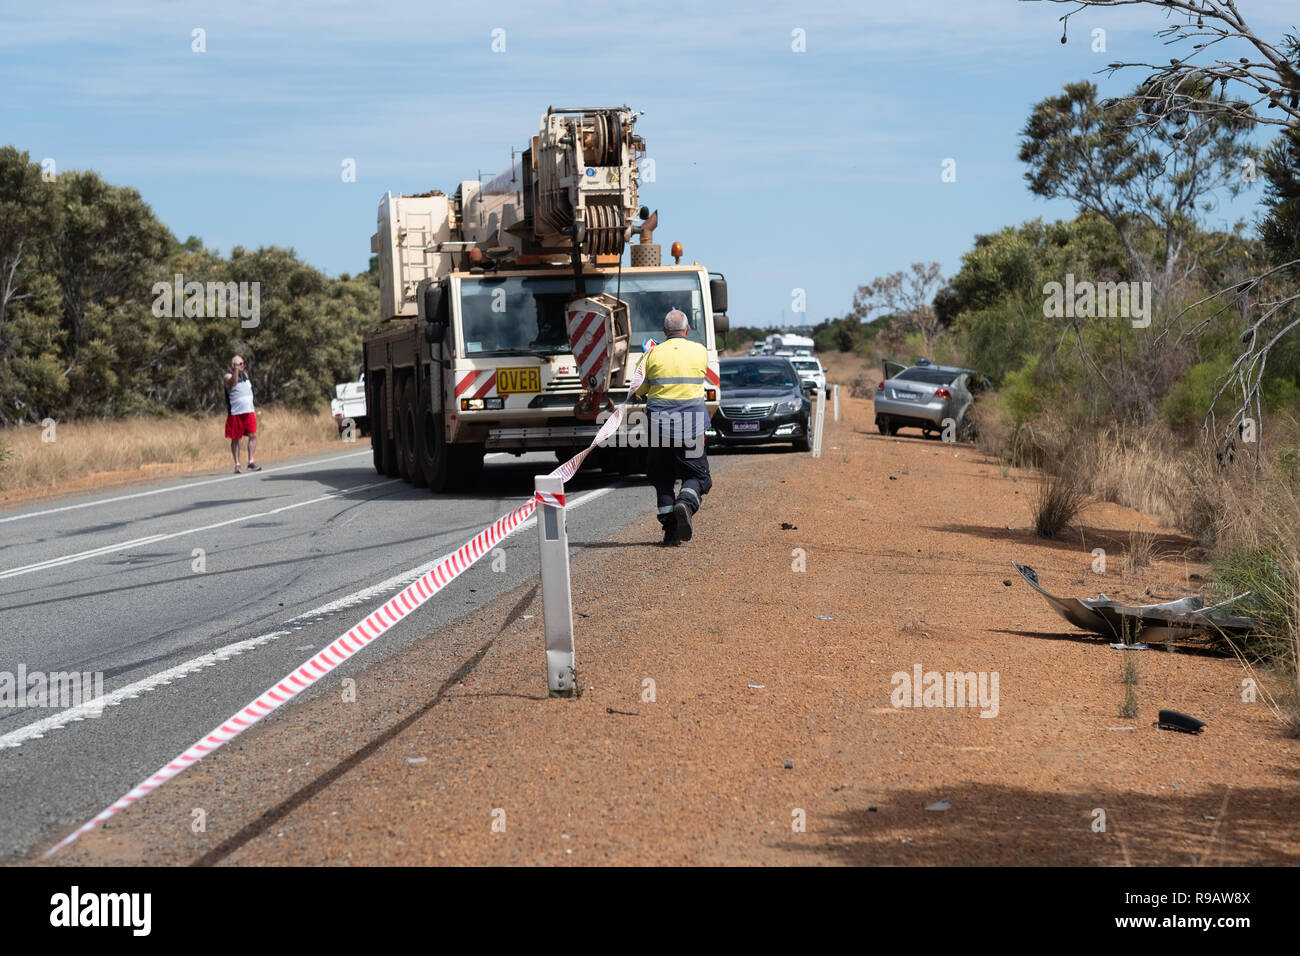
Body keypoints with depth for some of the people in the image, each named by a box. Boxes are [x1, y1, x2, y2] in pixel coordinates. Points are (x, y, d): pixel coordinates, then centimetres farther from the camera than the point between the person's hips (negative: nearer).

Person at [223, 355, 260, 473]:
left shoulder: (245, 374, 14)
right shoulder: (228, 377, -5)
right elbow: (233, 383, -30)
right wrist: (236, 370, -41)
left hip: (249, 412, 5)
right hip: (235, 413, -5)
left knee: (253, 436, -6)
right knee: (235, 439, 1)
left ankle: (251, 462, -5)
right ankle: (237, 464, 7)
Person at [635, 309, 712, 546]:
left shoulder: (653, 355, 2)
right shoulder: (700, 351, 3)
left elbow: (639, 390, 10)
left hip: (659, 426, 1)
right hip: (691, 428, -1)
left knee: (662, 479, 10)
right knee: (697, 476, 8)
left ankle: (670, 530, 3)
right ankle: (685, 504, -22)